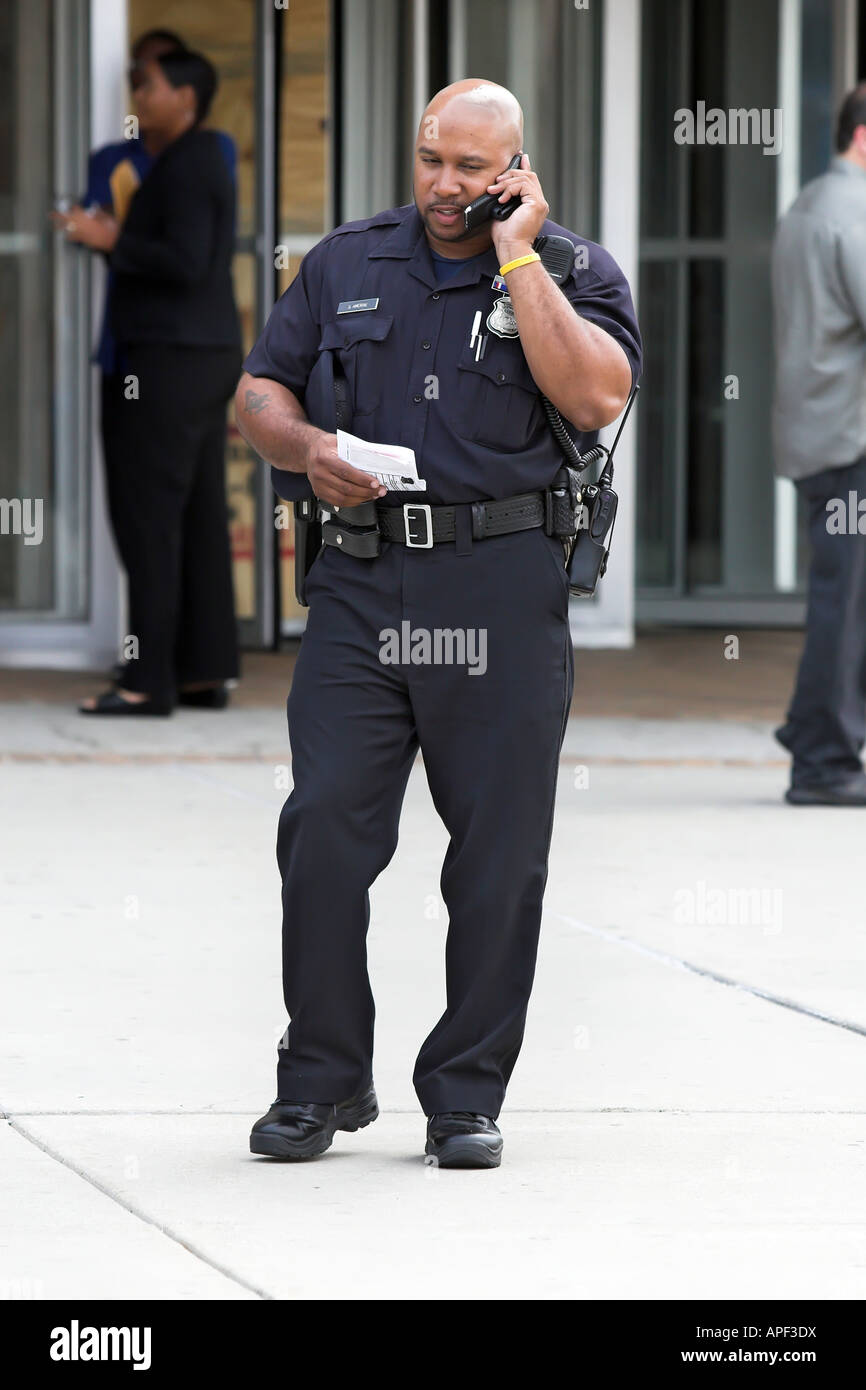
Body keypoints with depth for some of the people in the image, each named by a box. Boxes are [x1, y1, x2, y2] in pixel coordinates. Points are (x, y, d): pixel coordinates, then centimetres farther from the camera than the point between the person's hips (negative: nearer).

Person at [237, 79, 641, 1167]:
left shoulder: (576, 272, 4)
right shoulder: (344, 265, 13)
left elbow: (597, 397, -14)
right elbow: (259, 390, 16)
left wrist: (517, 260, -12)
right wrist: (306, 448, -6)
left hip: (504, 593, -2)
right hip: (362, 583, 2)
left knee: (499, 852, 0)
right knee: (324, 830, -6)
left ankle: (467, 1095, 11)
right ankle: (322, 1079, 7)